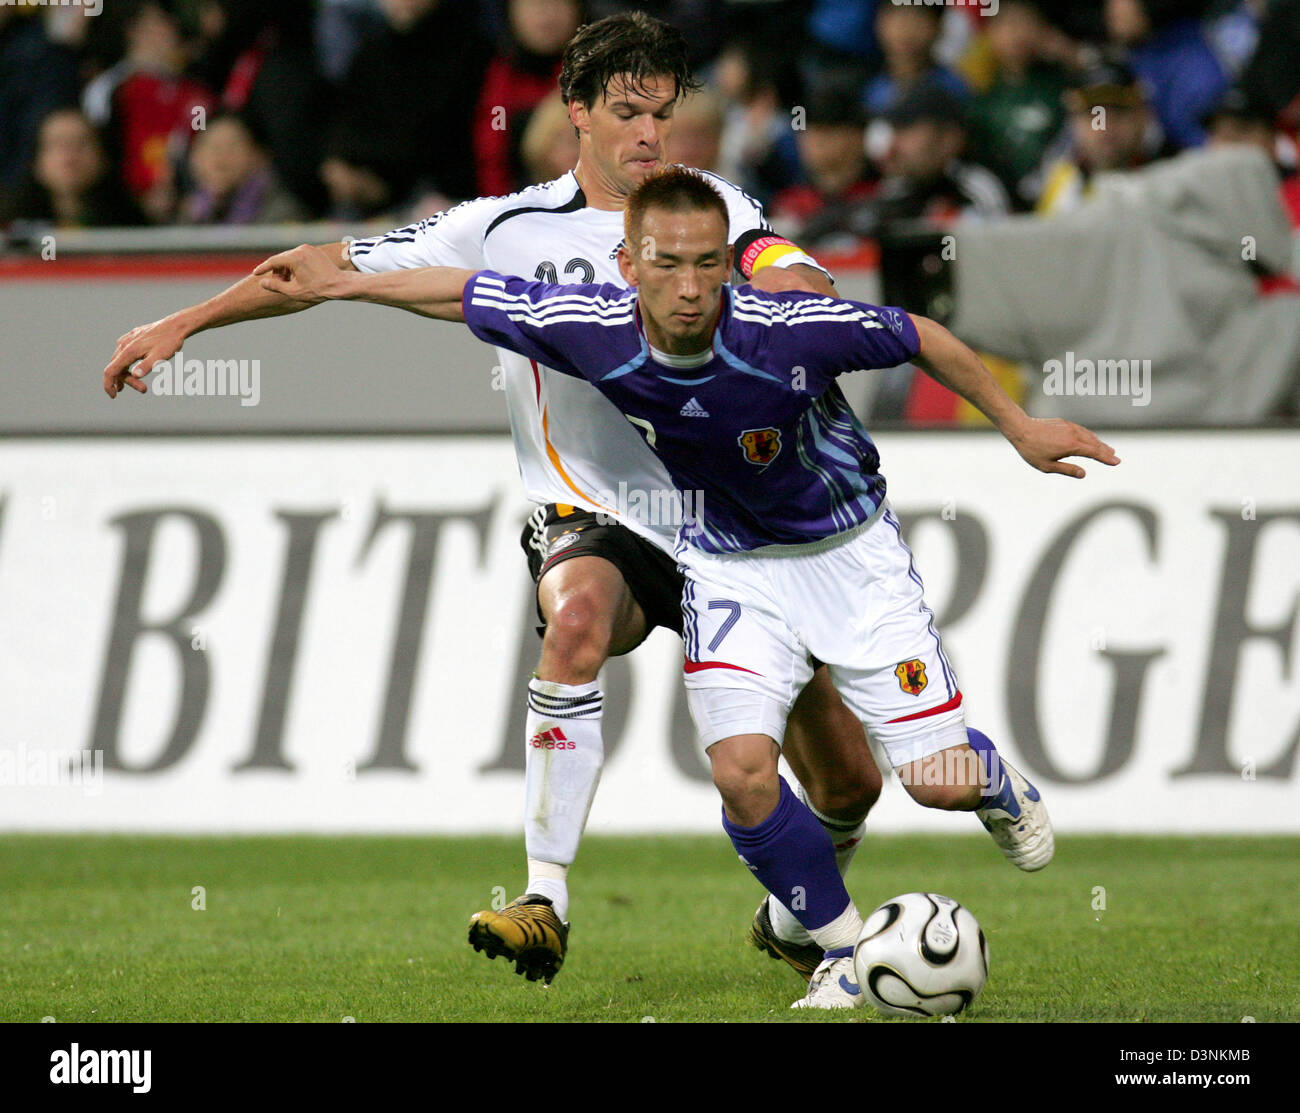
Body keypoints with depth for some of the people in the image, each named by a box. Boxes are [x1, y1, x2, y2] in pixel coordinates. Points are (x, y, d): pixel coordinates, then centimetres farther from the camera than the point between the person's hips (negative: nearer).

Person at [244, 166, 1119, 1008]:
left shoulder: (791, 330, -31)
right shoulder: (594, 330, -23)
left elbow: (922, 338, -15)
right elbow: (469, 294, -6)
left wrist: (1019, 427, -6)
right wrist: (338, 285, -1)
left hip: (849, 548, -2)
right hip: (730, 562, 2)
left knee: (938, 778, -7)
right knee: (741, 770, -19)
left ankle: (994, 781, 34)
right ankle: (846, 948, 6)